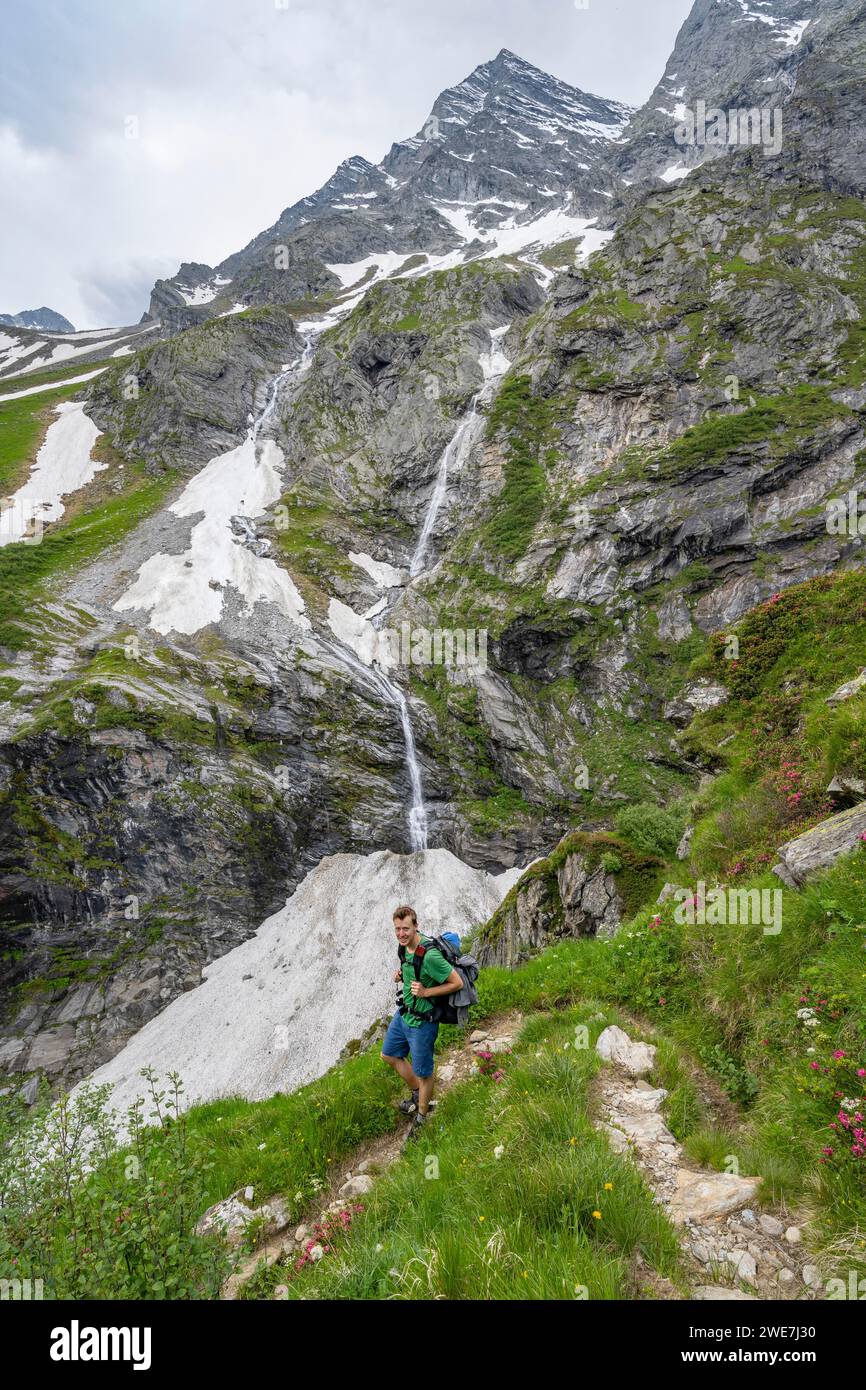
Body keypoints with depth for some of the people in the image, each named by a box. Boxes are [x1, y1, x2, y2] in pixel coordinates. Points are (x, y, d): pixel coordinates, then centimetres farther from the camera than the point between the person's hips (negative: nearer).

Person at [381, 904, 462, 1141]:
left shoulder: (429, 955, -33)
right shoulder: (406, 944, -8)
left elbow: (457, 983, -25)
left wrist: (426, 992, -27)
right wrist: (401, 972, -5)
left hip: (421, 1021, -9)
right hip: (403, 1013, 9)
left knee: (422, 1072, 11)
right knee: (389, 1055, 25)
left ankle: (421, 1116, 37)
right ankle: (417, 1094, 45)